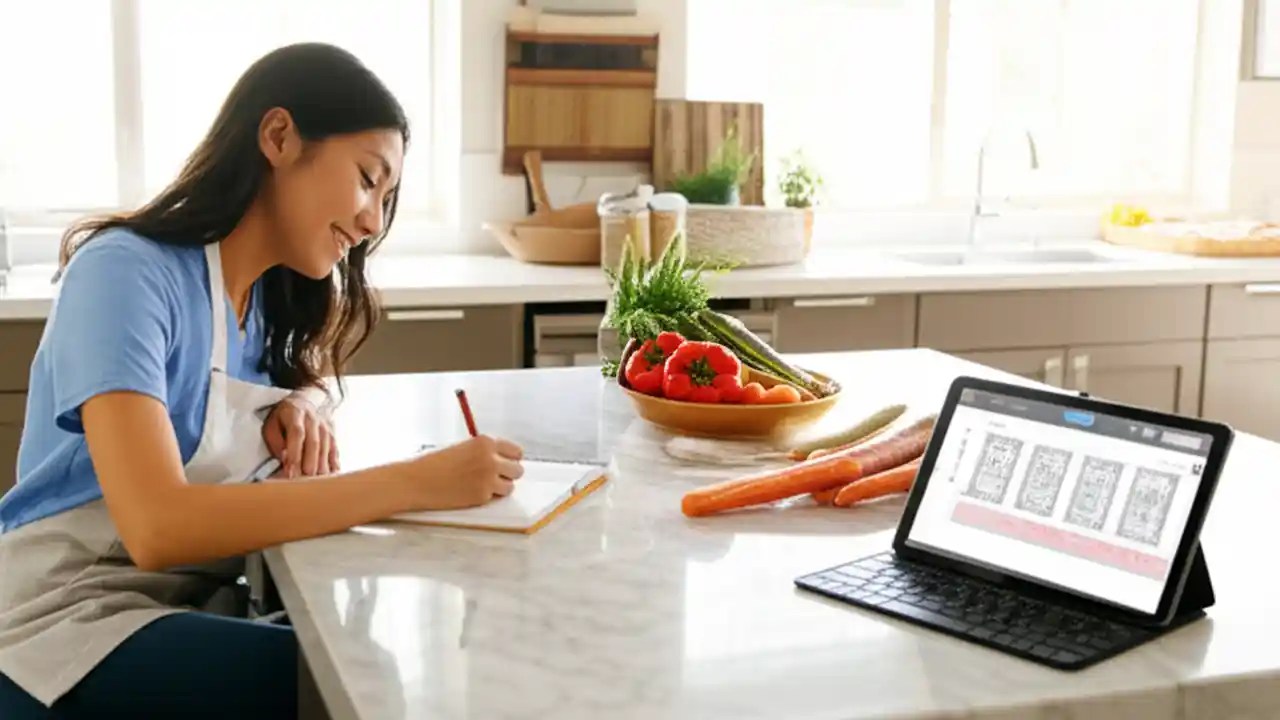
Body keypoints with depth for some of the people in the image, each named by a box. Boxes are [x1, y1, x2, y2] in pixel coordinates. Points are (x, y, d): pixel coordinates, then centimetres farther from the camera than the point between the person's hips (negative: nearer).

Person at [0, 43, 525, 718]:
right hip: (76, 626, -7)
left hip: (195, 602, 7)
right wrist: (417, 481, -32)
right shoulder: (128, 271, -19)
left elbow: (314, 371, 25)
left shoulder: (270, 294, 3)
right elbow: (158, 527, -31)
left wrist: (306, 401, 0)